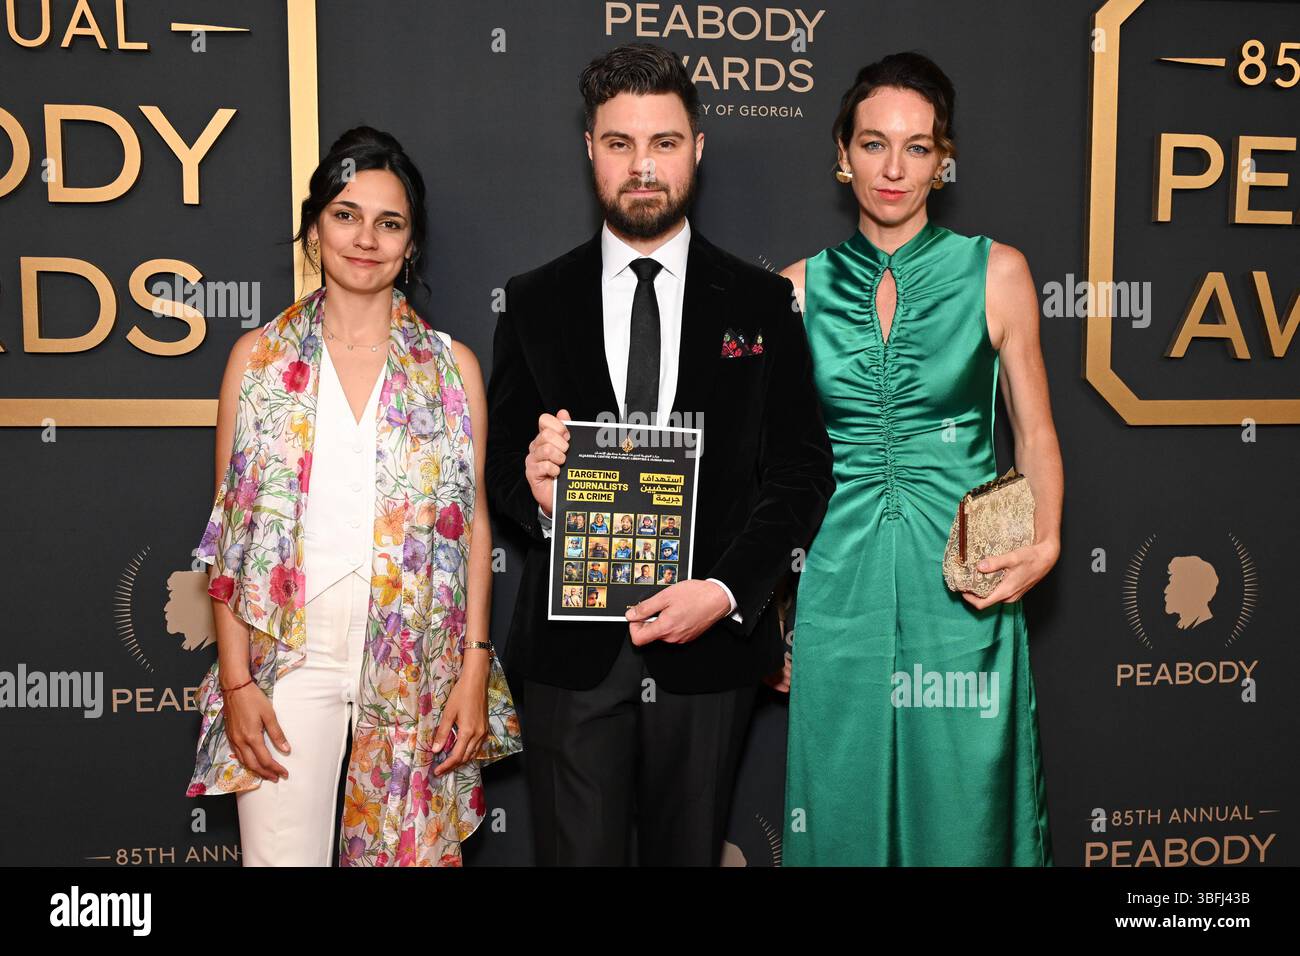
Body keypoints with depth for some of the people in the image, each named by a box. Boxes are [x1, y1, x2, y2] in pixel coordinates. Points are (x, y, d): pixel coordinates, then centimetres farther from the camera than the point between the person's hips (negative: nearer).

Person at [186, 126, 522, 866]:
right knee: (282, 854, 1)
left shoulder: (452, 366, 3)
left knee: (410, 850, 9)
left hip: (418, 667, 1)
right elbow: (229, 531, 3)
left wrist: (475, 671, -2)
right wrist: (235, 679, -4)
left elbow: (473, 524, 4)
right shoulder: (259, 357, 3)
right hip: (289, 660, 0)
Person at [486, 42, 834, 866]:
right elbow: (500, 464, 7)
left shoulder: (762, 302, 3)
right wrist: (532, 485, -17)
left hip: (710, 644, 0)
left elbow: (802, 468, 0)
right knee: (577, 853, 6)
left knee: (689, 852, 12)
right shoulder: (535, 304, 6)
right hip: (571, 650, 0)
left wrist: (728, 591, -13)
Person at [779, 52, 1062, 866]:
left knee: (962, 809, 8)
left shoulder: (996, 272, 0)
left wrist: (1046, 541, -12)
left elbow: (1035, 432, 5)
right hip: (839, 581, 1)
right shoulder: (801, 287, 4)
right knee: (844, 810, 11)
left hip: (962, 582, -1)